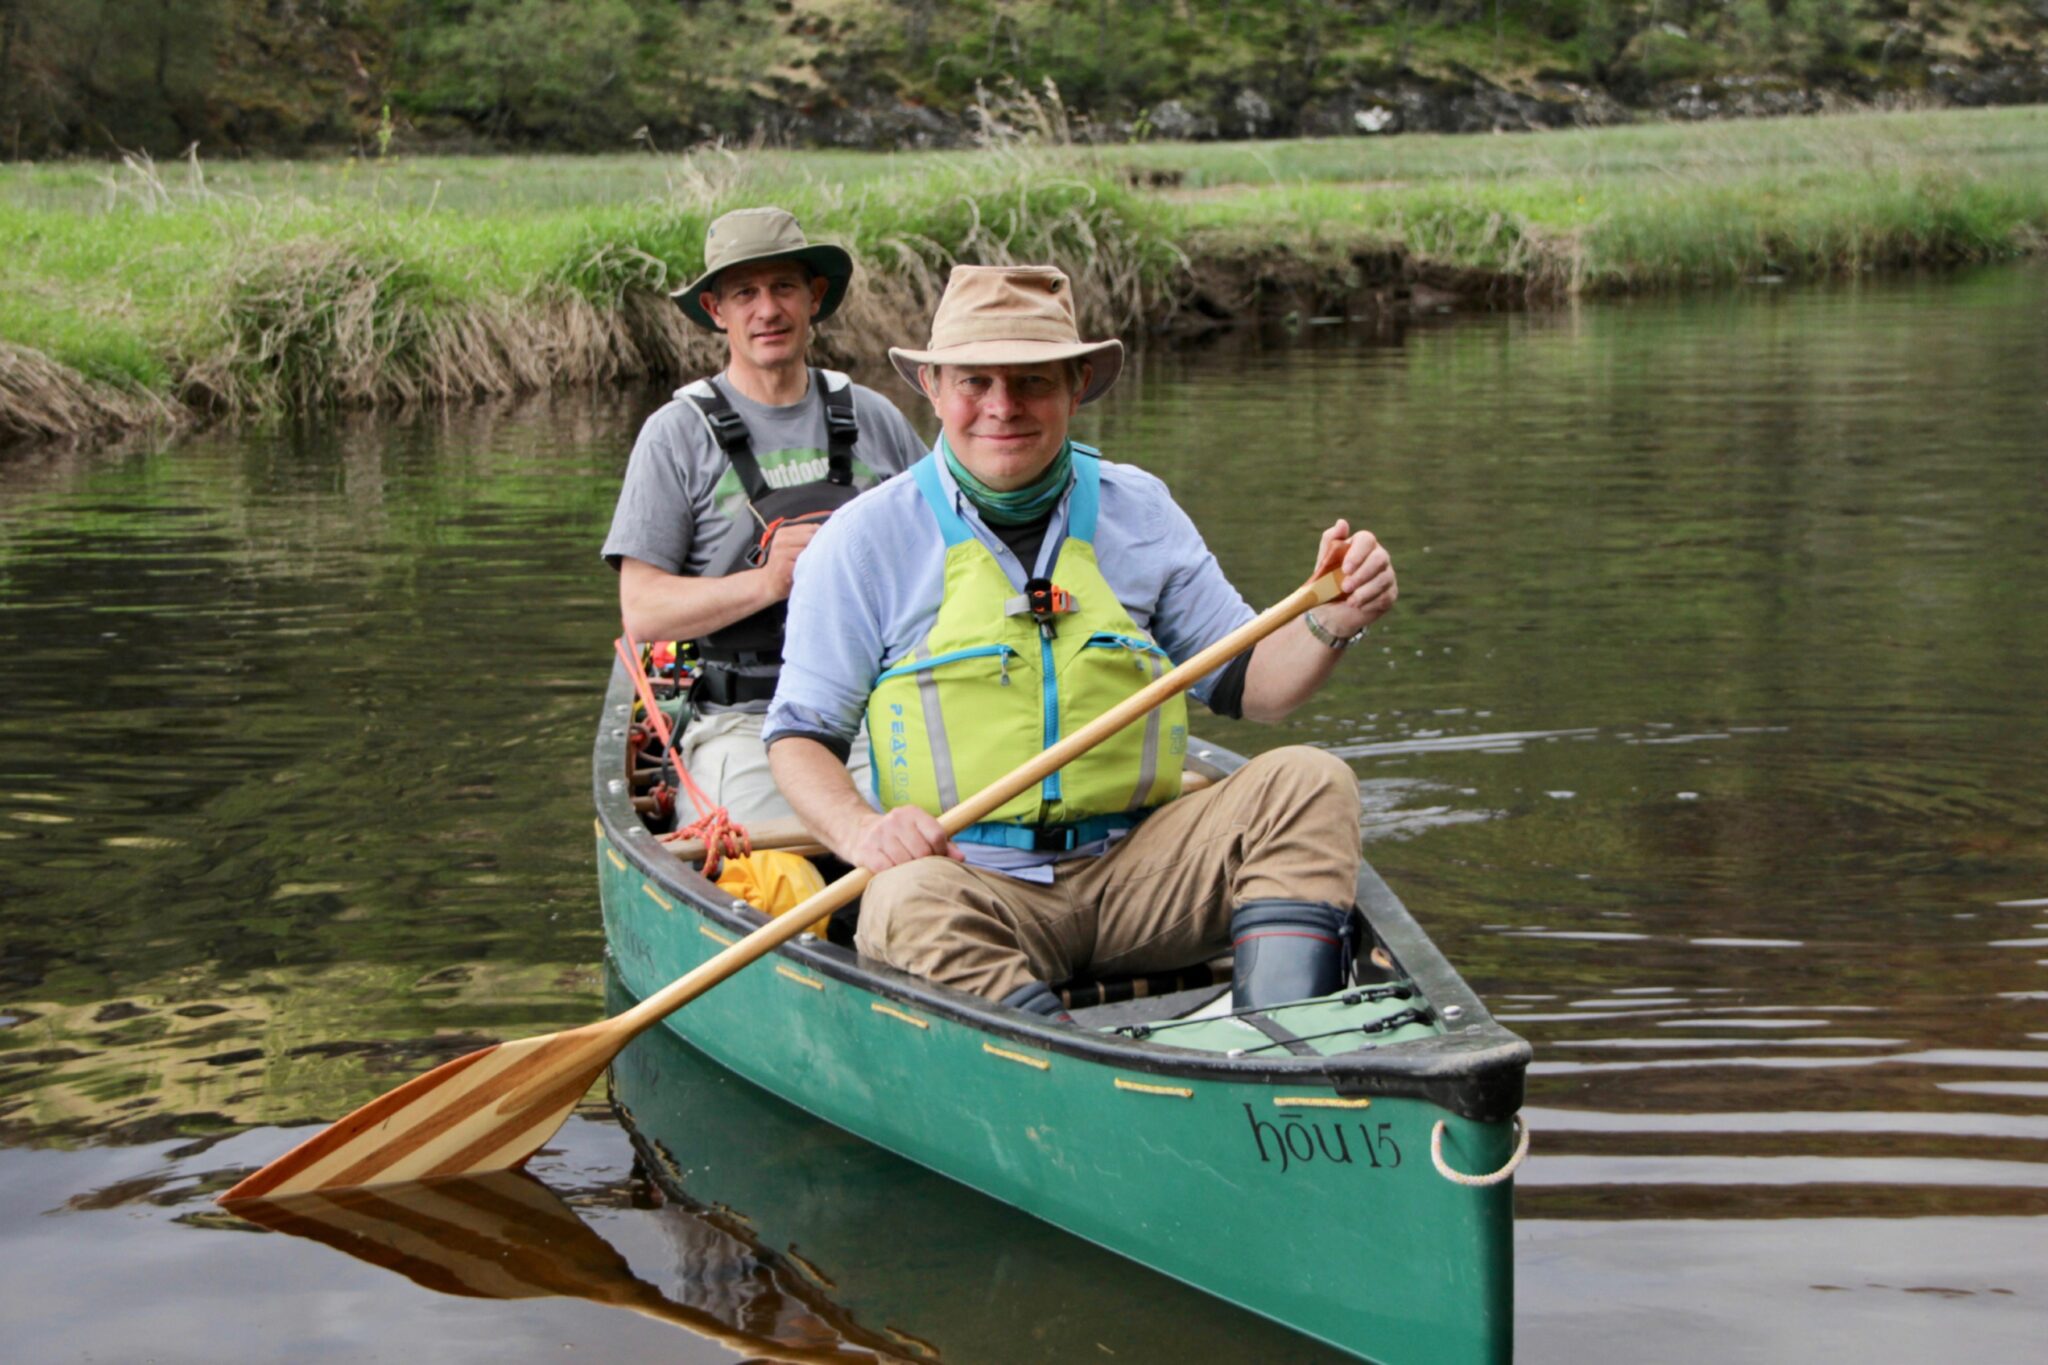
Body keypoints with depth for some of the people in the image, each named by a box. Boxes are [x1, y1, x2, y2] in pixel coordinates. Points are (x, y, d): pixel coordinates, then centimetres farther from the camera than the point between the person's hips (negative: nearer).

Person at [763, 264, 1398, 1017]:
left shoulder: (1138, 510, 11)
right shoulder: (866, 539, 2)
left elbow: (1242, 682, 14)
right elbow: (800, 733, 2)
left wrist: (1328, 624, -7)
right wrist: (861, 830, -19)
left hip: (1135, 870, 4)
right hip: (971, 882, -3)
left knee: (1310, 783, -17)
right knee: (909, 904, -36)